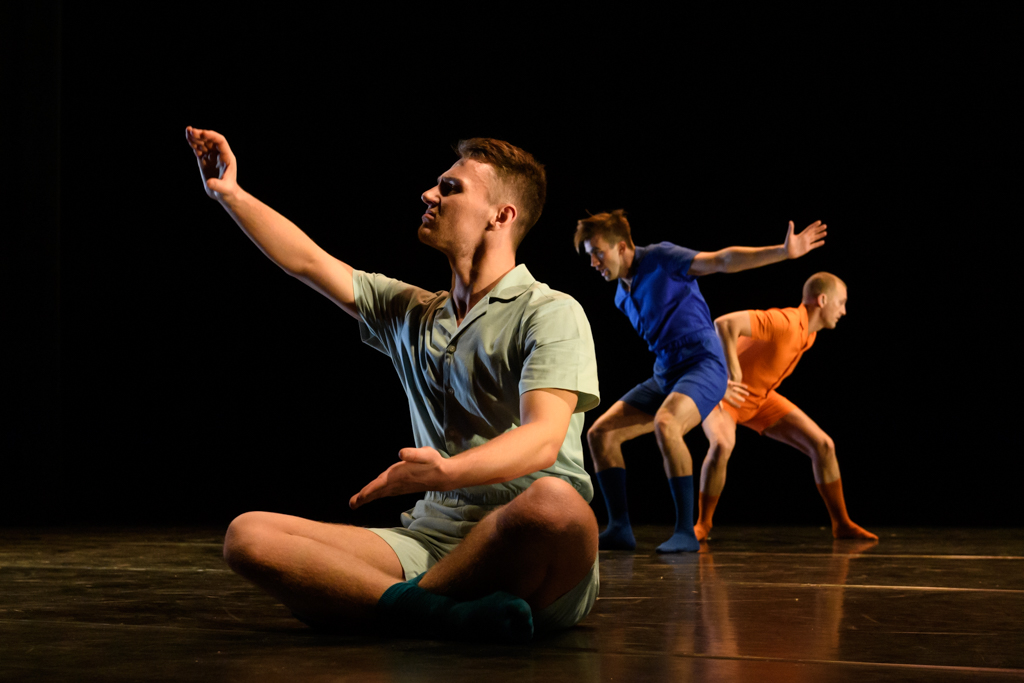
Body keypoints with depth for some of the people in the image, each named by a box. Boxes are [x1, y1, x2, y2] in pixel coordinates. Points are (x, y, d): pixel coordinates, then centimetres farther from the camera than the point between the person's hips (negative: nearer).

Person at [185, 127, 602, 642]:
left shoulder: (552, 314, 0)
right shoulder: (411, 314, 24)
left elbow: (543, 437, -17)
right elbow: (306, 262, 30)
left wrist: (447, 470, -35)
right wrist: (230, 194, 24)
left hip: (525, 549, -6)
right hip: (430, 538, 6)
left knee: (555, 503, -43)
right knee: (247, 535, -15)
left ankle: (410, 604, -21)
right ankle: (435, 610, -33)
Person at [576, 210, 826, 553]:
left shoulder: (660, 258, -9)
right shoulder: (622, 296, 15)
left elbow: (722, 260, -17)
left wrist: (783, 252, -28)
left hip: (703, 363, -8)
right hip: (665, 374, 8)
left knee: (664, 424, -35)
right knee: (600, 433, -4)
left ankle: (686, 532, -30)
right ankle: (619, 529, 0)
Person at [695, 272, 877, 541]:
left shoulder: (809, 333, -1)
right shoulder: (783, 322, -31)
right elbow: (725, 323, -43)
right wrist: (732, 374, -41)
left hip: (761, 398, 8)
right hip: (722, 392, -8)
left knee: (823, 445, -2)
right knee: (722, 445, -38)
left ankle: (842, 524, 10)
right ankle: (703, 524, -18)